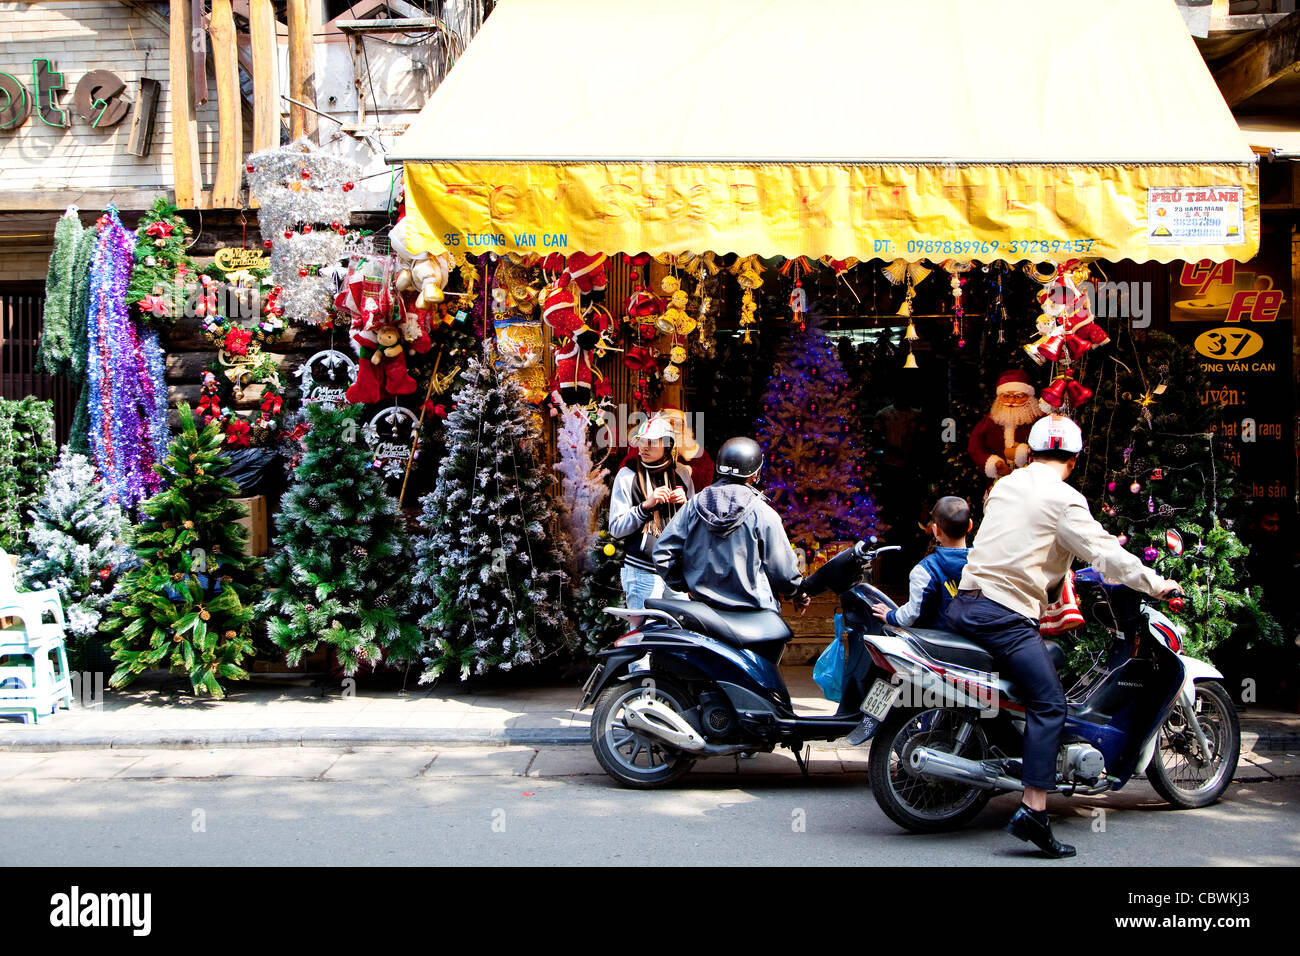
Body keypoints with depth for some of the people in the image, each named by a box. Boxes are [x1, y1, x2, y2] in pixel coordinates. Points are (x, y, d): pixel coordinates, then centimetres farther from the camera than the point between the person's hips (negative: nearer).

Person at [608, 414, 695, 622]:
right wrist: (646, 505, -17)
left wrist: (685, 505, -2)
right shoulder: (627, 476, -1)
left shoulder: (682, 475, 11)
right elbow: (616, 528, -6)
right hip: (643, 572, -4)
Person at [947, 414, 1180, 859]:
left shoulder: (1005, 485, 17)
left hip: (964, 603, 8)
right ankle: (1033, 811, -15)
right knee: (1049, 703, -7)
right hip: (1006, 614, -8)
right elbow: (1106, 554, -9)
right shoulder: (1064, 500, -6)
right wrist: (1157, 585, 3)